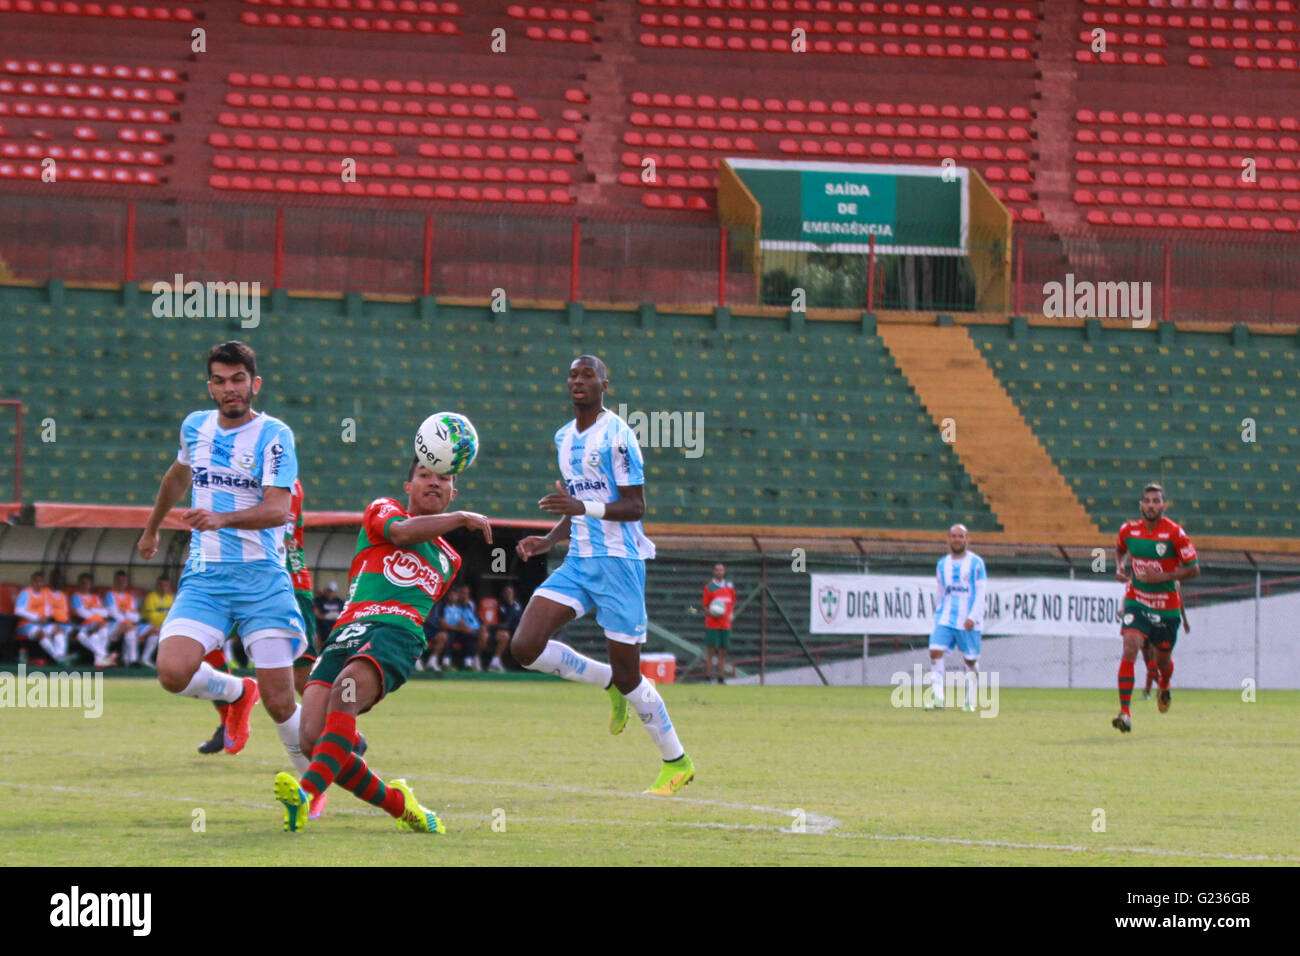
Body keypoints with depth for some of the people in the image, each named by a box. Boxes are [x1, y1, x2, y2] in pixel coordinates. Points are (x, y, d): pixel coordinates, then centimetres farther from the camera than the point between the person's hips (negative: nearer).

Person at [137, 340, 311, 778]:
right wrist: (152, 528, 44)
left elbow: (278, 509, -17)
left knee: (279, 703, -7)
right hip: (204, 577, 4)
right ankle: (236, 693, 12)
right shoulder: (196, 426, 10)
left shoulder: (274, 435, -5)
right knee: (173, 671, -21)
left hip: (261, 578, -4)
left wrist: (222, 519, -33)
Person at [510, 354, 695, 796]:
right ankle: (609, 682, 13)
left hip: (619, 562, -7)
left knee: (628, 677, -3)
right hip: (578, 561, 7)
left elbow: (635, 506, -15)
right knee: (525, 647, -10)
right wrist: (551, 539, 8)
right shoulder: (564, 438, 14)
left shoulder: (617, 435, -11)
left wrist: (583, 507, -28)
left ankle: (677, 762, 14)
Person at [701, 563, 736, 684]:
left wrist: (731, 614, 2)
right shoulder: (709, 587, 0)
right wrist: (712, 614, -18)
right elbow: (705, 606, 0)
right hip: (712, 624, -4)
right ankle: (708, 677, -3)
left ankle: (721, 678, 9)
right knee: (710, 650, -5)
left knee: (723, 651, 5)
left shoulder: (730, 586, 11)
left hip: (725, 623, 4)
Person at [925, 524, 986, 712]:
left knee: (971, 661, 3)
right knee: (935, 652, -15)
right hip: (945, 618, 3)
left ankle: (970, 701, 16)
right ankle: (938, 698, -18)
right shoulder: (942, 564, 12)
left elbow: (981, 592, -5)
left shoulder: (976, 563, 0)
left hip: (968, 622, -3)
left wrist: (973, 617, -14)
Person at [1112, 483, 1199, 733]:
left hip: (1167, 606, -1)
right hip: (1136, 600, 1)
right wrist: (1120, 567, 0)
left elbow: (1193, 569, -11)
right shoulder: (1128, 530, -3)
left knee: (1163, 661, 13)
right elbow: (1120, 549, 21)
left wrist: (1163, 577, -22)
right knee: (1129, 649, -21)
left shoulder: (1175, 533, -14)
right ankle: (1125, 713, -24)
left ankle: (1164, 688, 52)